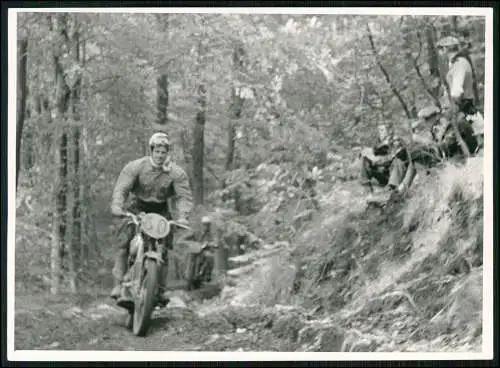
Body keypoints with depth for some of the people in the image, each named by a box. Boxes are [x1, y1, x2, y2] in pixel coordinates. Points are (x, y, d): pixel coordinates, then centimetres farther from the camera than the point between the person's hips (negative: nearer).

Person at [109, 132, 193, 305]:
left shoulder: (177, 172, -11)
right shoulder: (135, 167, -14)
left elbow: (184, 196, -16)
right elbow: (121, 188, -19)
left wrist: (182, 216, -36)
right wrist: (117, 207, -39)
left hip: (161, 211, 1)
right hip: (138, 209, -1)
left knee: (164, 248, -8)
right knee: (125, 244, -17)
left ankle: (161, 290, 1)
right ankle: (118, 284, -14)